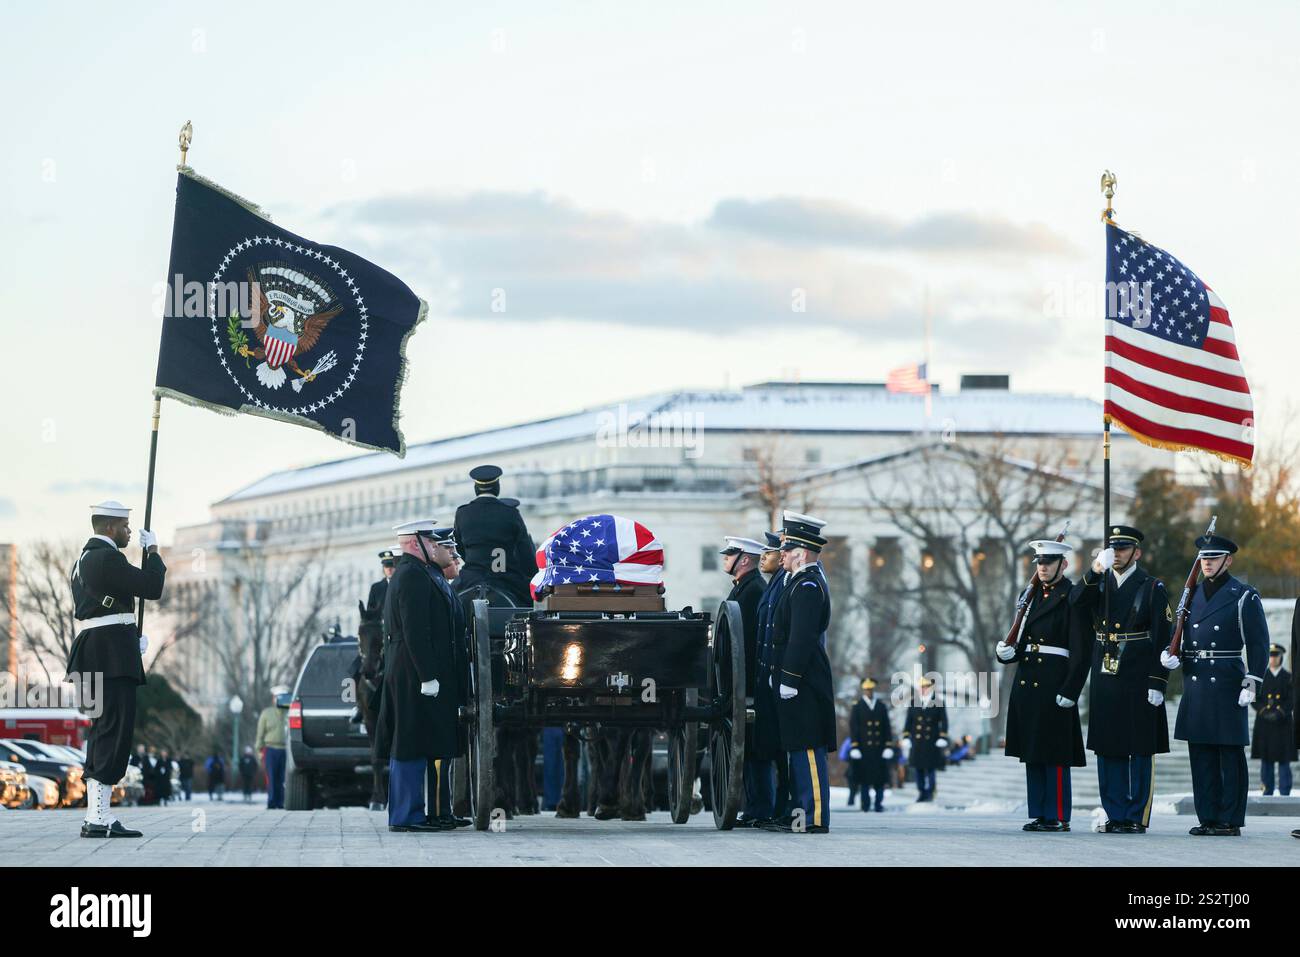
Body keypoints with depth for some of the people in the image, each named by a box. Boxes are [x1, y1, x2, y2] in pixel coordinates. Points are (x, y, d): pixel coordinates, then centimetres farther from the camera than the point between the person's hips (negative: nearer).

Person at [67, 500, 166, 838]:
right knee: (115, 730, -12)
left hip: (95, 654, 11)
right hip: (112, 656, -11)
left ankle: (97, 816, 11)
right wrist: (152, 550, -1)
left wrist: (133, 636, 19)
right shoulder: (107, 558, -13)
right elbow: (152, 588, -15)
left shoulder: (84, 559, 20)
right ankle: (99, 819, -17)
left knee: (104, 731, 11)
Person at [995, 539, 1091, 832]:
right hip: (1026, 684, 7)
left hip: (1055, 685, -7)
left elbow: (1081, 651, -11)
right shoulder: (1029, 595, 17)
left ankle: (1058, 816, -3)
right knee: (1032, 754, 8)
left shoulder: (1072, 597, -6)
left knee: (1055, 755, -6)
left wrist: (1069, 691, -16)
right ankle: (1039, 814, 13)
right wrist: (1007, 652, -2)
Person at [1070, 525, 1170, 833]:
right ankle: (1115, 816, 12)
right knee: (1108, 751, 6)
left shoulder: (1152, 588, 0)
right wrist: (1094, 571, -21)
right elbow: (1076, 601, -8)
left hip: (1138, 681, -5)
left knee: (1140, 751, -2)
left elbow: (1162, 640, -5)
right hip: (1104, 680, 5)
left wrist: (1157, 684, -12)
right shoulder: (1099, 585, 13)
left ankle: (1138, 817, 2)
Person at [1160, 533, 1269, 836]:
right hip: (1195, 684, 6)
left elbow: (1258, 645, -5)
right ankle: (1208, 818, 11)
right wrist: (1172, 655, 2)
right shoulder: (1192, 595, 15)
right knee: (1201, 755, 6)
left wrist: (1251, 684, -12)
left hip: (1227, 685, -6)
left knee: (1230, 756, -3)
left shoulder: (1244, 597, -2)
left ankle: (1230, 821, -1)